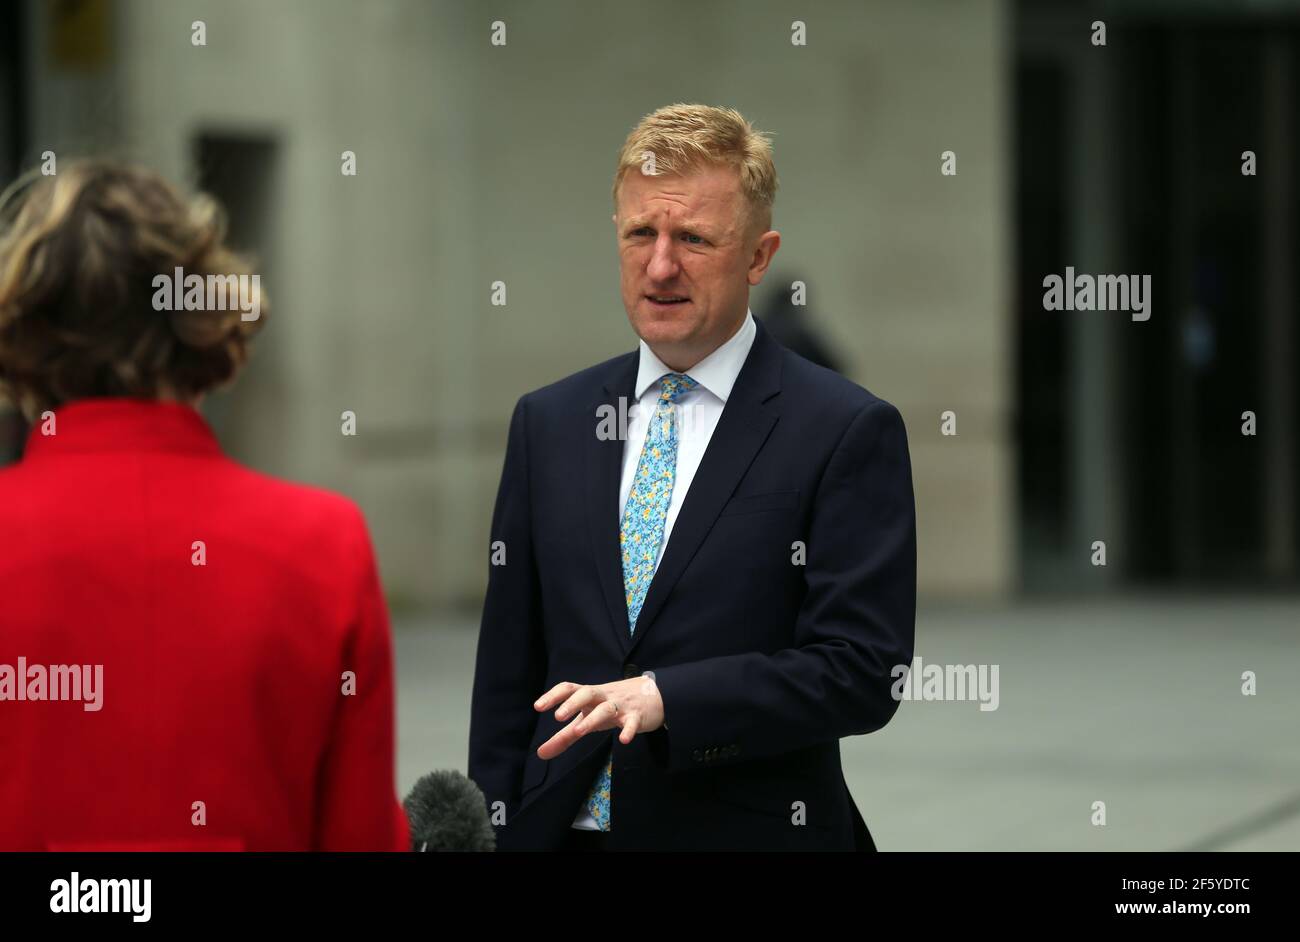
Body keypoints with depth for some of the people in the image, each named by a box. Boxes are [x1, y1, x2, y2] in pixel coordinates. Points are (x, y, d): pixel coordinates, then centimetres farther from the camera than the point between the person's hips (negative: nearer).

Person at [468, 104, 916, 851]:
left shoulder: (848, 432, -7)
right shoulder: (549, 424, 8)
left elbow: (863, 671, -14)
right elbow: (507, 672, 8)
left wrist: (664, 699, -23)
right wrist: (494, 831, 0)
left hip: (746, 832, -3)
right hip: (563, 830, 4)